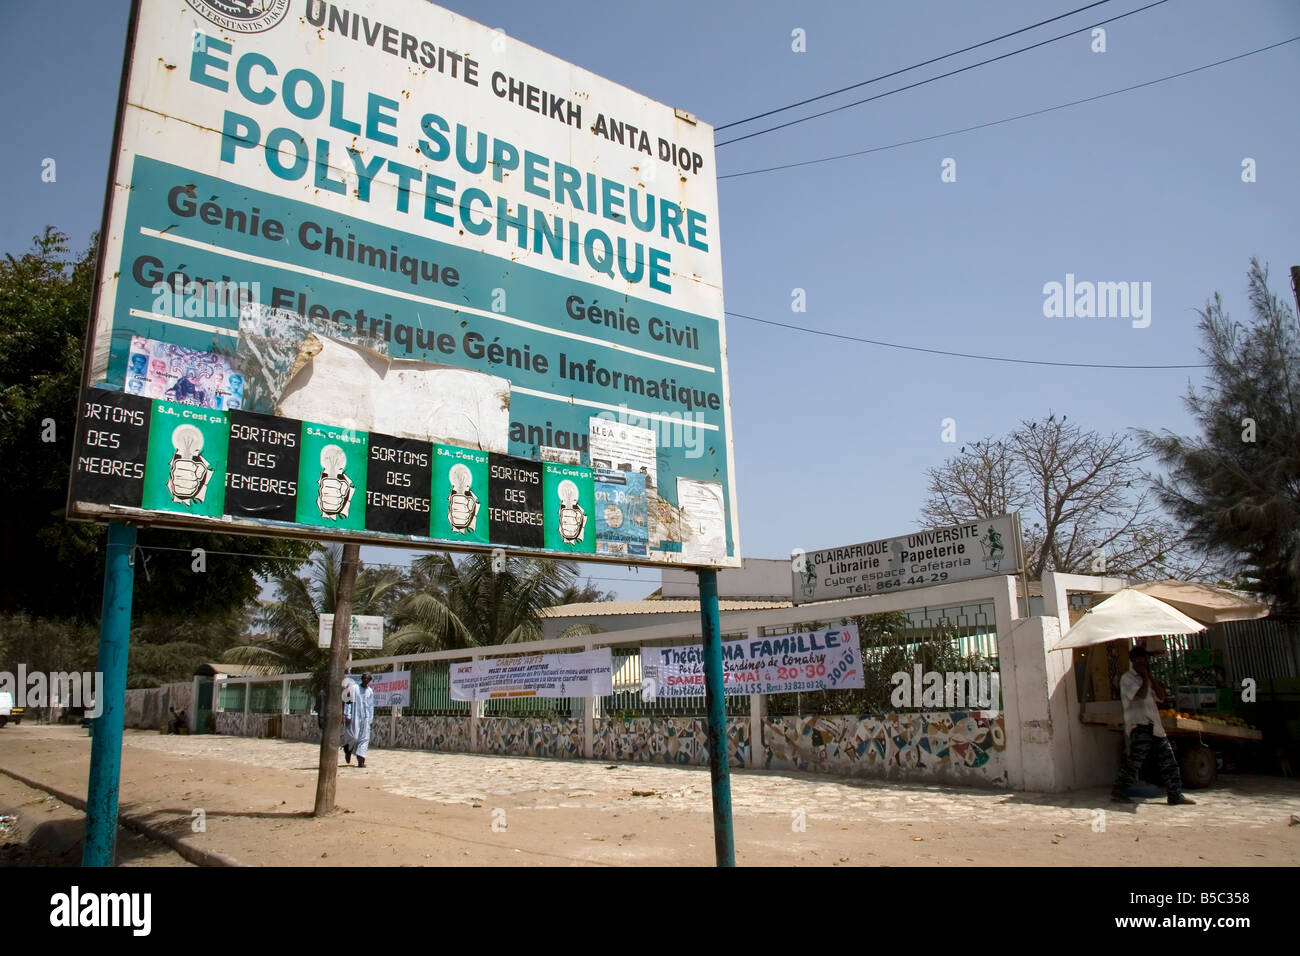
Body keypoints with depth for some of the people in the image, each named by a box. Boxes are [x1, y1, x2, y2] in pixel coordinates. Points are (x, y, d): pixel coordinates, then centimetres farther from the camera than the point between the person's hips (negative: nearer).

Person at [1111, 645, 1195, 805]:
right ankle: (1118, 792, -10)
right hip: (1139, 726, -8)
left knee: (1168, 761, 6)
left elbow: (1161, 696, 12)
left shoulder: (1146, 679, 22)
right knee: (1135, 758, -15)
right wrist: (1145, 677, -6)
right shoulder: (1127, 678, -3)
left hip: (1154, 725, 8)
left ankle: (1176, 795, 13)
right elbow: (1141, 694, -18)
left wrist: (1150, 676, 6)